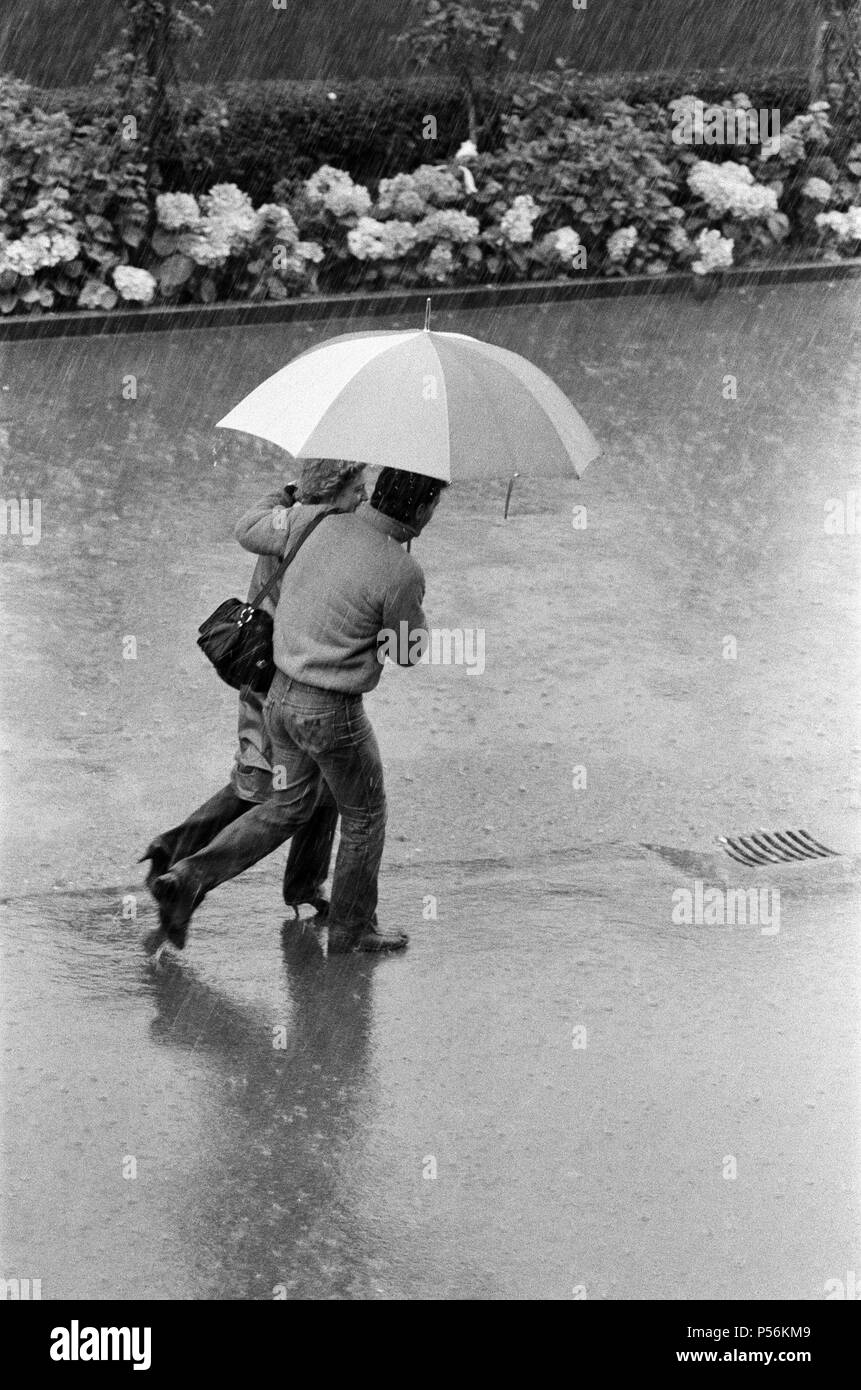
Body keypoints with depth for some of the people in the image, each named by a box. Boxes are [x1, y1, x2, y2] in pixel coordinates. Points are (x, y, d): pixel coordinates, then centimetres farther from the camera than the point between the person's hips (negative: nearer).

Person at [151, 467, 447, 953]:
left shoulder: (328, 526, -4)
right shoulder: (402, 572, -23)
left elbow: (253, 534, 16)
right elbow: (409, 652, -6)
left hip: (283, 694, 7)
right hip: (333, 713, -7)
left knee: (289, 807, 24)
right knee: (365, 815, 18)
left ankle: (191, 877, 7)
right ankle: (352, 930, 31)